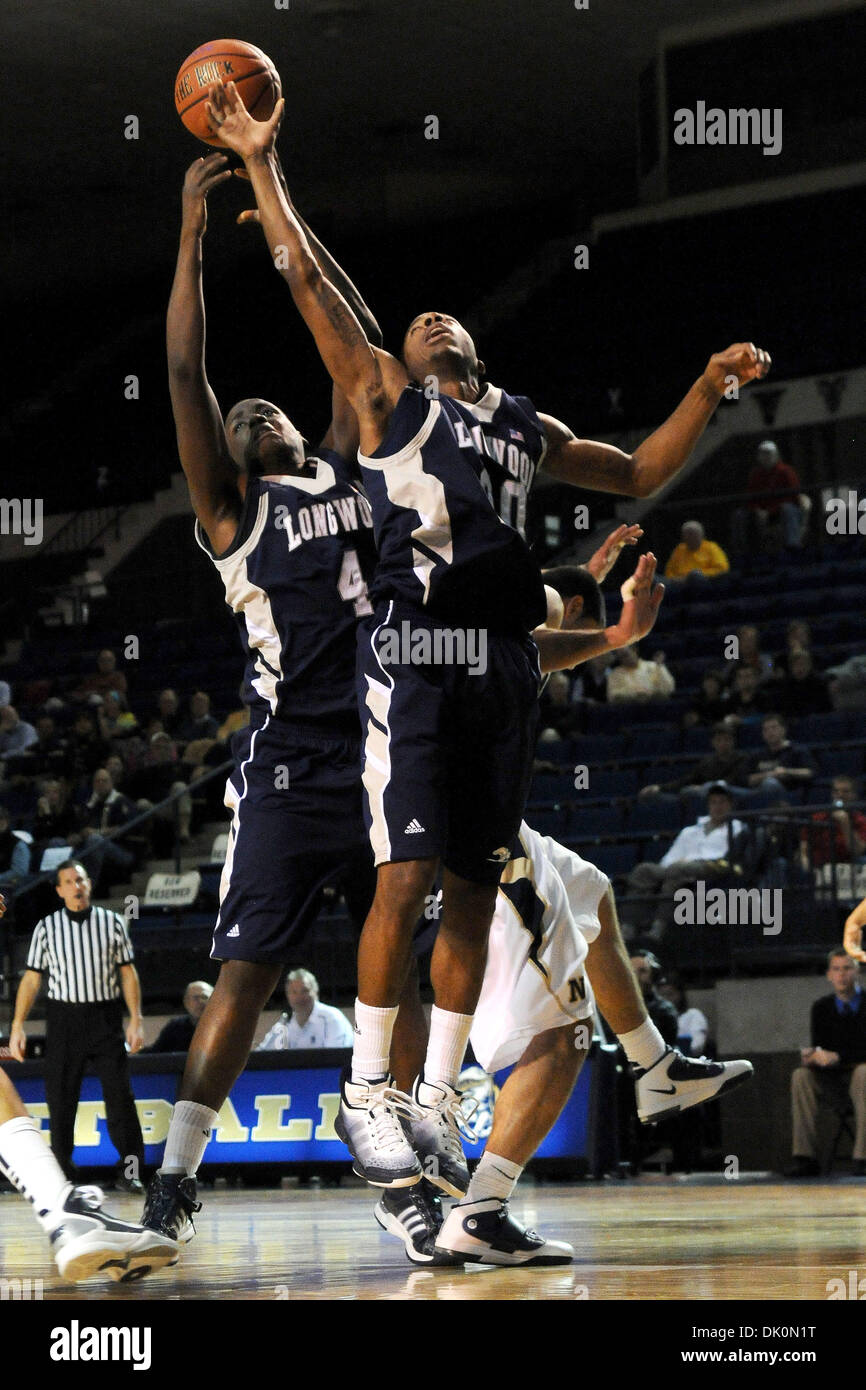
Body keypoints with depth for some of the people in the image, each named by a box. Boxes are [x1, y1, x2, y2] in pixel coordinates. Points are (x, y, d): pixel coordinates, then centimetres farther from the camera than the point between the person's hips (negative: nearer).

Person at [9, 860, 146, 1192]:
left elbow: (128, 973, 7)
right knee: (60, 1098, 1)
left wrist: (135, 1019, -1)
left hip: (106, 1018, 0)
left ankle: (129, 1171, -1)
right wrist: (17, 1025, -1)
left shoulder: (112, 922, 6)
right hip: (63, 1018, 0)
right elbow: (32, 978, 6)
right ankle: (62, 1173, 10)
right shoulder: (47, 928, 6)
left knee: (119, 1093, -6)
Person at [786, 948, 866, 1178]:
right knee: (801, 1075, -24)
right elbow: (819, 1047, 5)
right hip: (833, 1082, 4)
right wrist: (812, 1056, -19)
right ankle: (805, 1157, -29)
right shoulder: (822, 1007, 7)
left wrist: (837, 1057, -25)